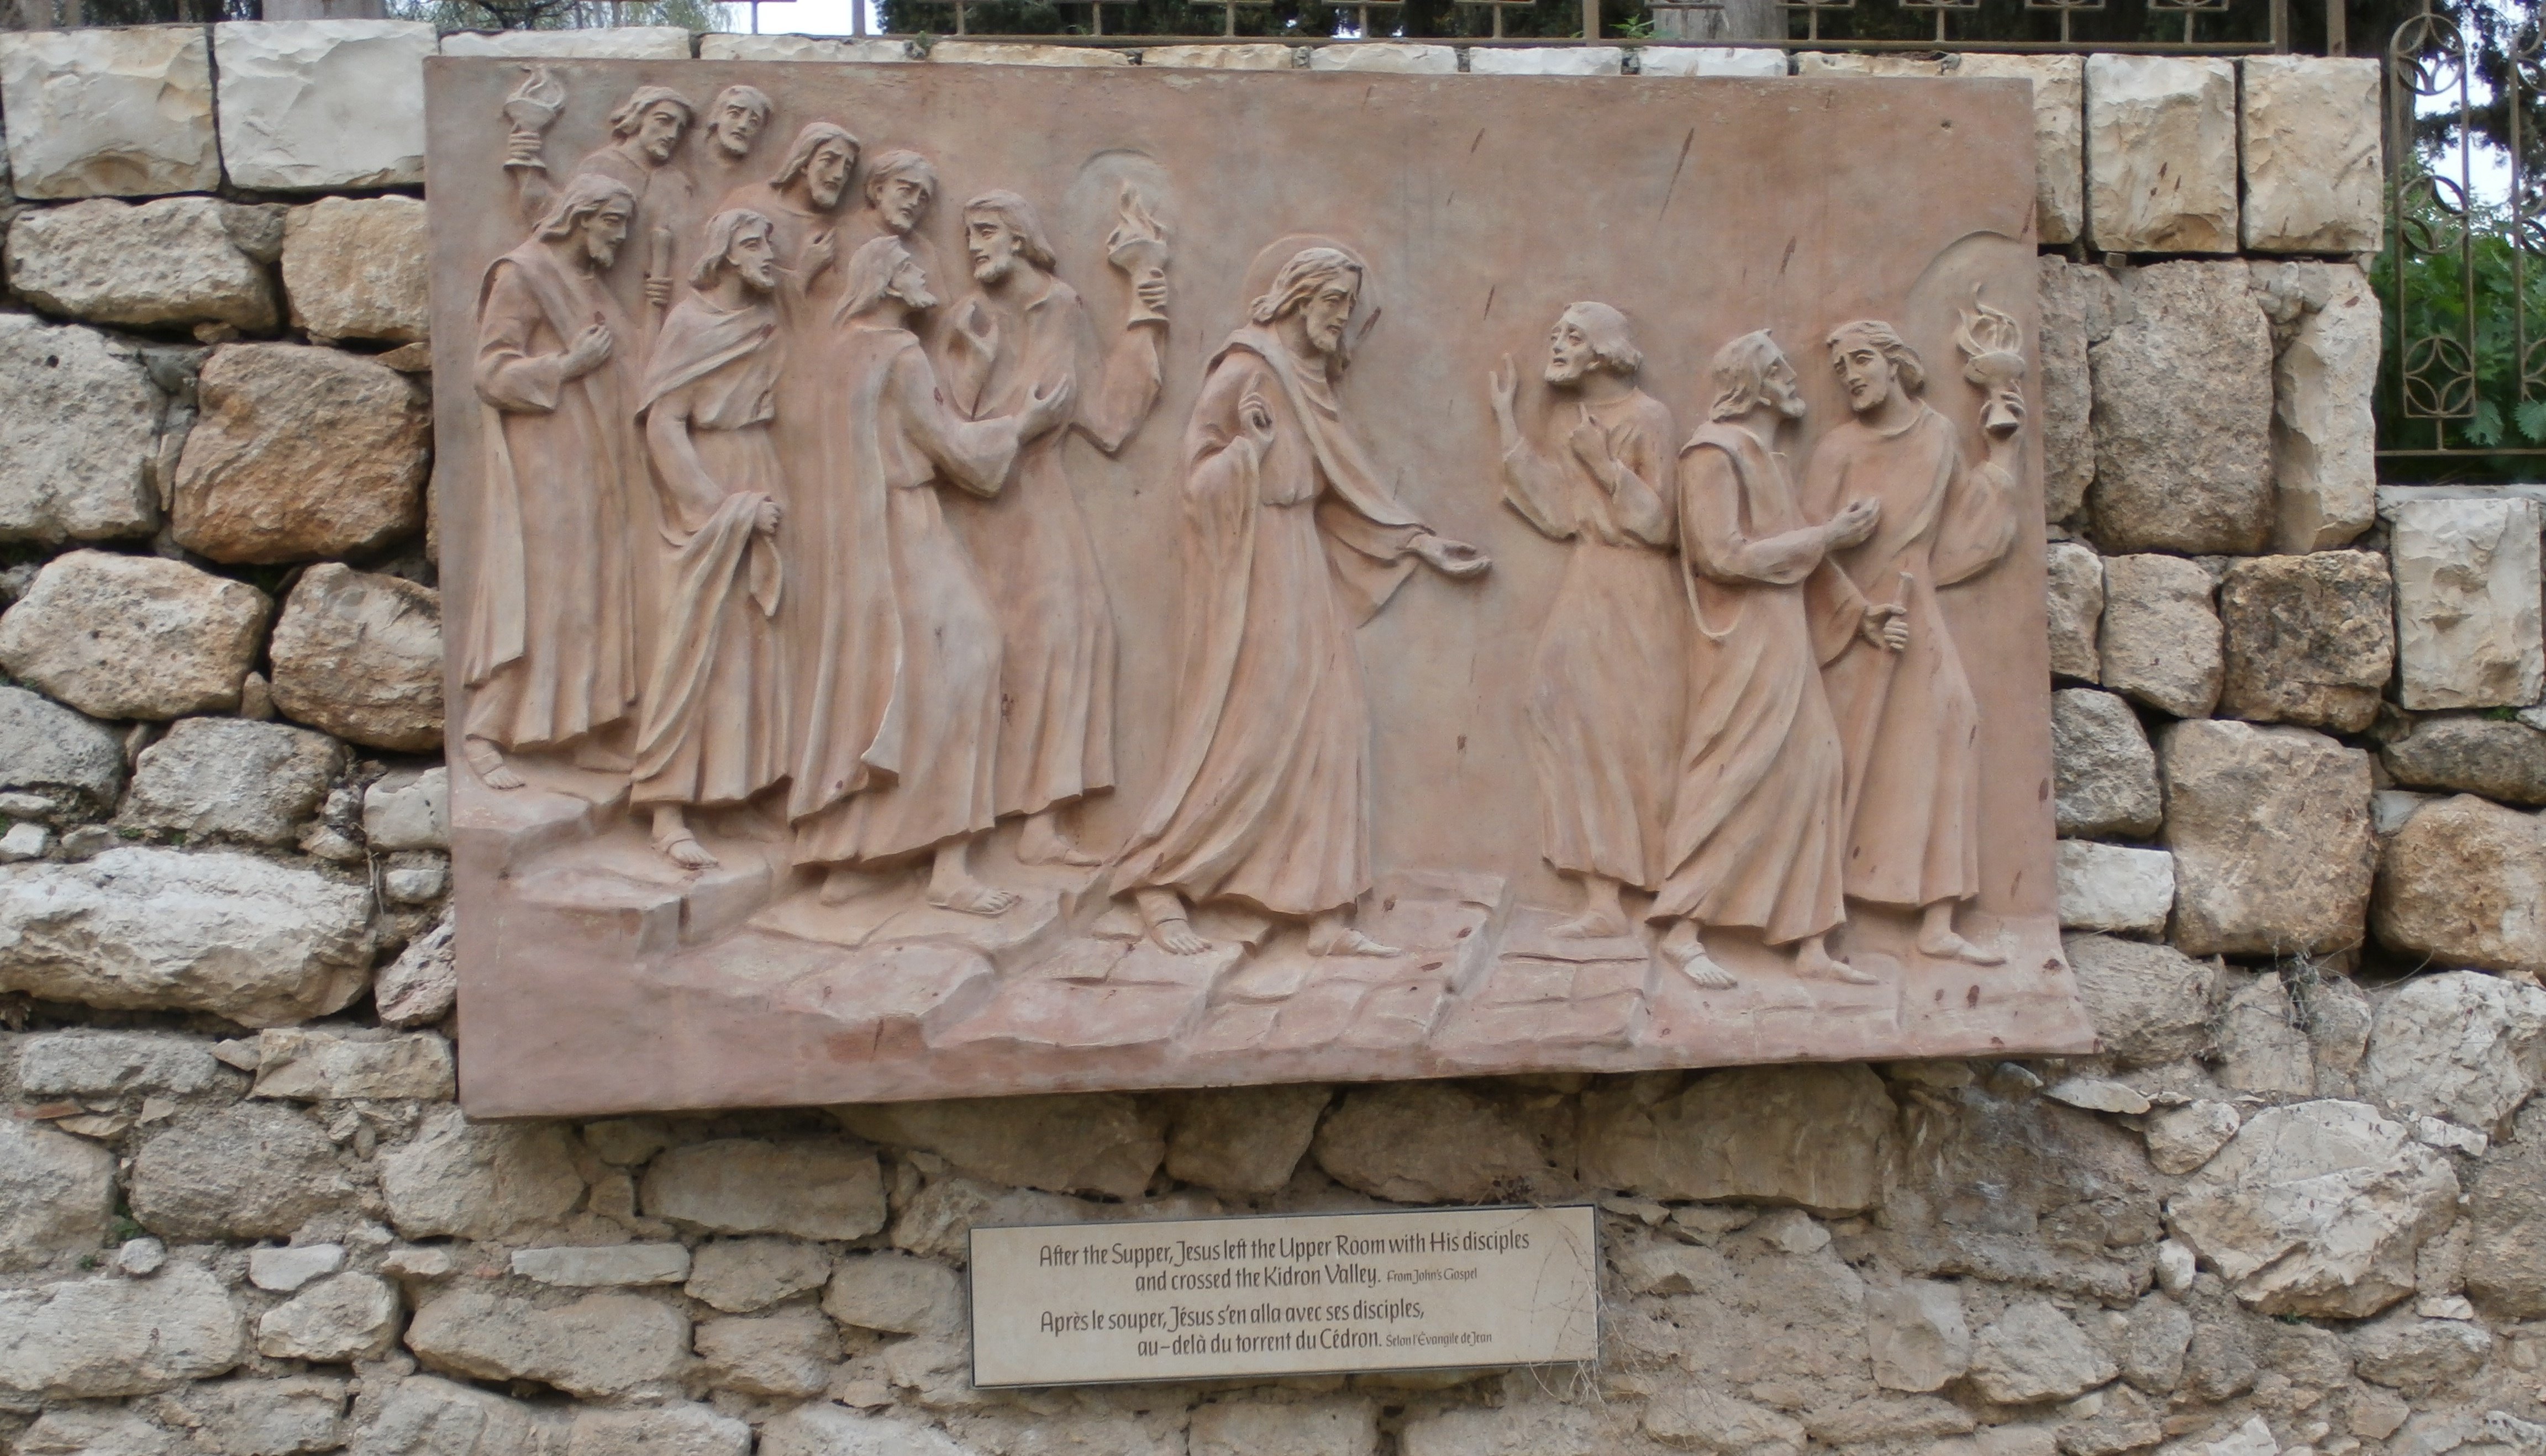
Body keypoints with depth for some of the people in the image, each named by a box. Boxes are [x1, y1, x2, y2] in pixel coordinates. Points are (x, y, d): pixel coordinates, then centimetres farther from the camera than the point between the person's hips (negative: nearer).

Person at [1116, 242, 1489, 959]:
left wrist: (1421, 542, 20)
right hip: (1251, 569, -8)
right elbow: (1201, 473, -11)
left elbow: (1346, 486, 18)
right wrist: (1250, 446, -29)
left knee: (1330, 730, 2)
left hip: (1301, 569, 8)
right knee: (1239, 731, -6)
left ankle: (1327, 913, 3)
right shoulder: (1245, 368, -9)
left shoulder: (1306, 378, 15)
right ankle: (1159, 885, 7)